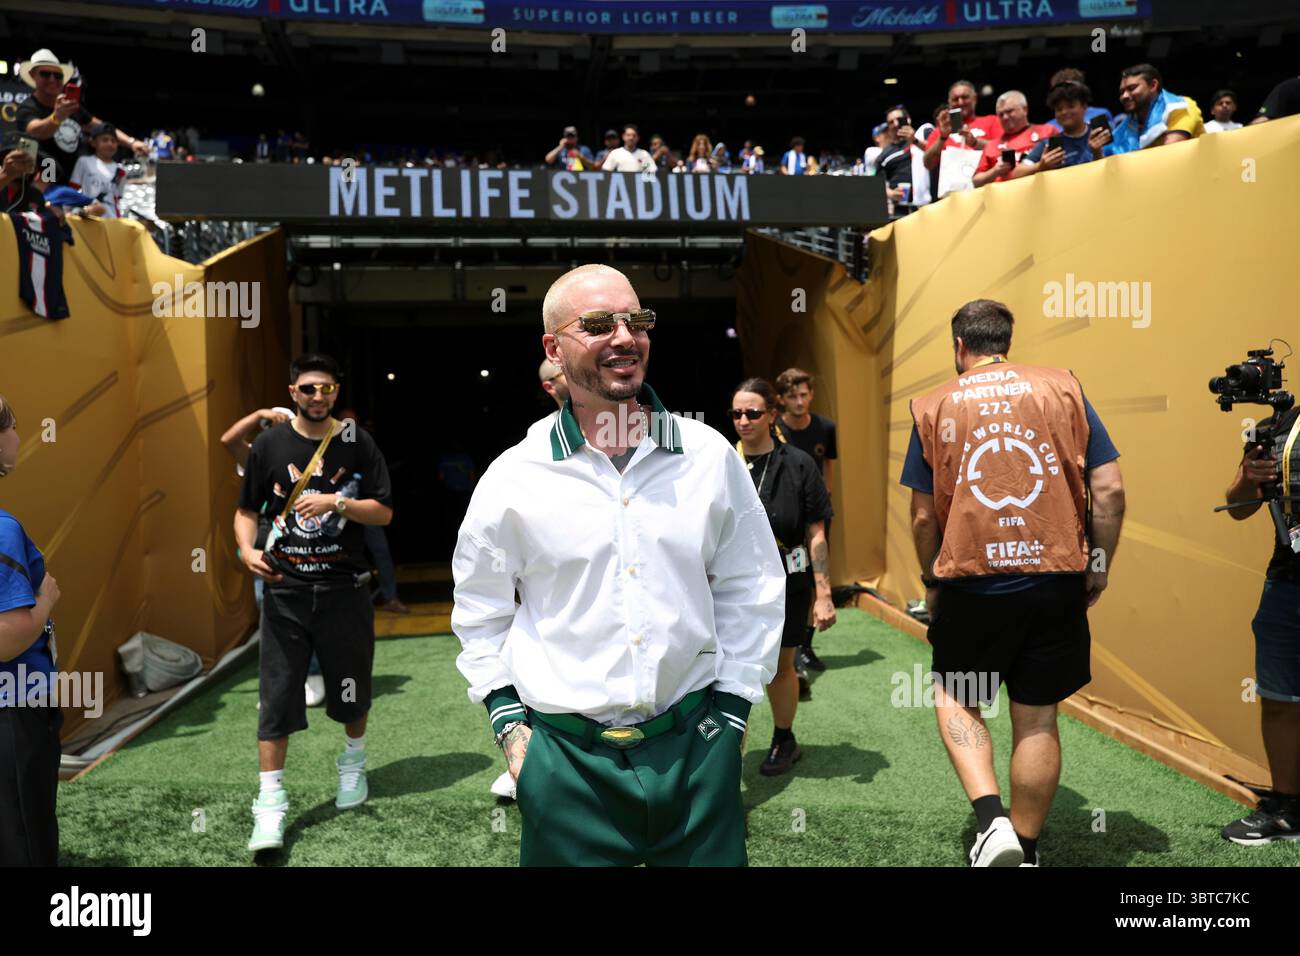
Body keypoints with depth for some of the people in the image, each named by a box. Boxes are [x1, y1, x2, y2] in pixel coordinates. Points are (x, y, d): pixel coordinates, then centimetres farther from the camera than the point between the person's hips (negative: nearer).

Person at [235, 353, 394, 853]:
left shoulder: (357, 443, 0)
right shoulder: (270, 443, 3)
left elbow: (384, 512, -2)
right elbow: (247, 508, 9)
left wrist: (337, 501, -18)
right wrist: (247, 548, -9)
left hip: (343, 586, 0)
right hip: (285, 587, 0)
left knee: (350, 687, 13)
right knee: (277, 693, -1)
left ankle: (353, 764, 39)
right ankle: (271, 802, 8)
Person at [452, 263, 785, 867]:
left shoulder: (710, 457, -2)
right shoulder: (514, 477, -4)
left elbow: (752, 591, 6)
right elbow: (480, 610, 7)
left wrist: (731, 709, 4)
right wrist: (508, 720, 3)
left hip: (695, 746, 1)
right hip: (566, 755, -1)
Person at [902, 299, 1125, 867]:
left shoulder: (933, 406, 2)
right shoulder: (1062, 388, 4)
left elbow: (923, 514, 2)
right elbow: (1109, 488, -2)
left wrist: (931, 581, 14)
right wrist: (1100, 565, 8)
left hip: (970, 582, -1)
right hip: (1056, 580, 2)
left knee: (954, 698, 19)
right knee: (1037, 720, 12)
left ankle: (991, 819, 1)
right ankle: (1025, 849, 24)